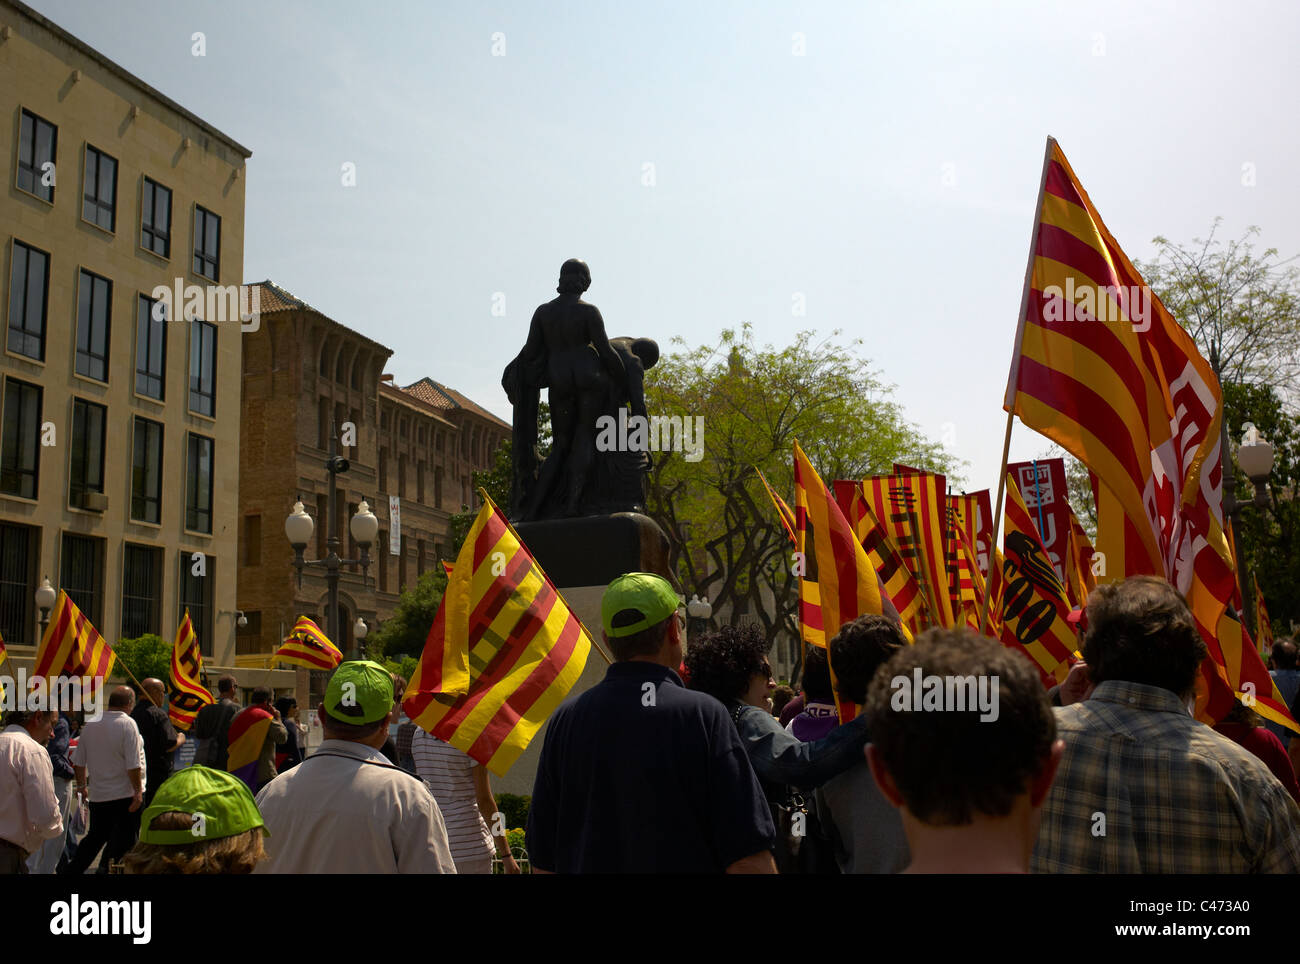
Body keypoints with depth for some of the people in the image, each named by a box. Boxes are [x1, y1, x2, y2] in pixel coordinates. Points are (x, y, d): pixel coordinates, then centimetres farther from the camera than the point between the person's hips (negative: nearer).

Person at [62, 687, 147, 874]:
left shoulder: (90, 724, 5)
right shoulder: (127, 724, -14)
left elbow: (78, 761, 12)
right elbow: (133, 764, -18)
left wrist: (82, 785, 25)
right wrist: (138, 791, -11)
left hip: (97, 795, 6)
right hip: (125, 795, -6)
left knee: (95, 837, 19)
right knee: (125, 841, 5)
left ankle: (72, 870, 16)